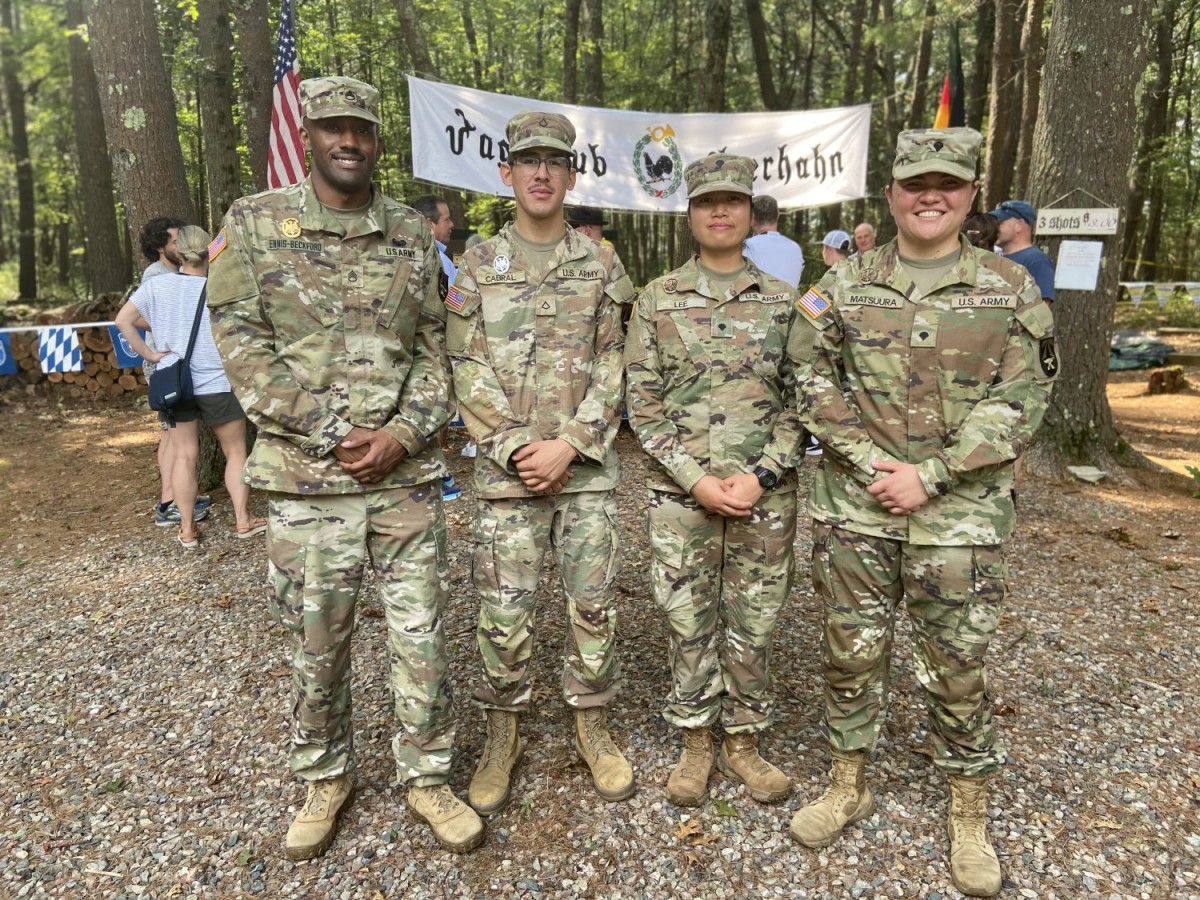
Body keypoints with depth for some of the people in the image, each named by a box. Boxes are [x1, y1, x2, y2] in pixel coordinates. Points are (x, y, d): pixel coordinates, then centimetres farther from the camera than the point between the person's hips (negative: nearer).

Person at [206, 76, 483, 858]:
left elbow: (437, 348, 6)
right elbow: (243, 345, -5)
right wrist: (336, 433, -13)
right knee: (316, 640, 13)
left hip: (409, 475, 1)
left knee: (421, 635, 8)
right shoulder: (254, 223, 1)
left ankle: (428, 776, 27)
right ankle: (326, 777, 35)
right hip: (307, 477, -1)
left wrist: (404, 433, -10)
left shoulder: (414, 234, 6)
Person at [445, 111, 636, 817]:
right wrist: (515, 448, -11)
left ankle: (594, 727, 27)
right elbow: (469, 371, 0)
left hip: (589, 467, 1)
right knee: (505, 612, 4)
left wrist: (569, 446, -11)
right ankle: (503, 737, 24)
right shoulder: (478, 266, 6)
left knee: (594, 604, 7)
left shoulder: (602, 265, 7)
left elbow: (613, 369, 1)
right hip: (507, 467, 0)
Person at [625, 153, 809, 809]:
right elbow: (643, 403, -2)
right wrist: (696, 479, -11)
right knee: (688, 623, 9)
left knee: (753, 624, 11)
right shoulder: (658, 299, 2)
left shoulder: (783, 302, 4)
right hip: (680, 496, -1)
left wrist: (759, 477, -11)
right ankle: (695, 743, 29)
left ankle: (743, 742, 31)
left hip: (765, 497, 1)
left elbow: (799, 401, 2)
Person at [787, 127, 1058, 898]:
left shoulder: (1011, 289, 0)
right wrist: (871, 468, -10)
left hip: (960, 515, -1)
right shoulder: (844, 286, 4)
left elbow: (1020, 402, -5)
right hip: (856, 508, 2)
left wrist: (928, 477, -14)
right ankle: (849, 786, 32)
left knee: (958, 667, 9)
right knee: (851, 652, 12)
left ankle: (971, 815, 30)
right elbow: (816, 384, 2)